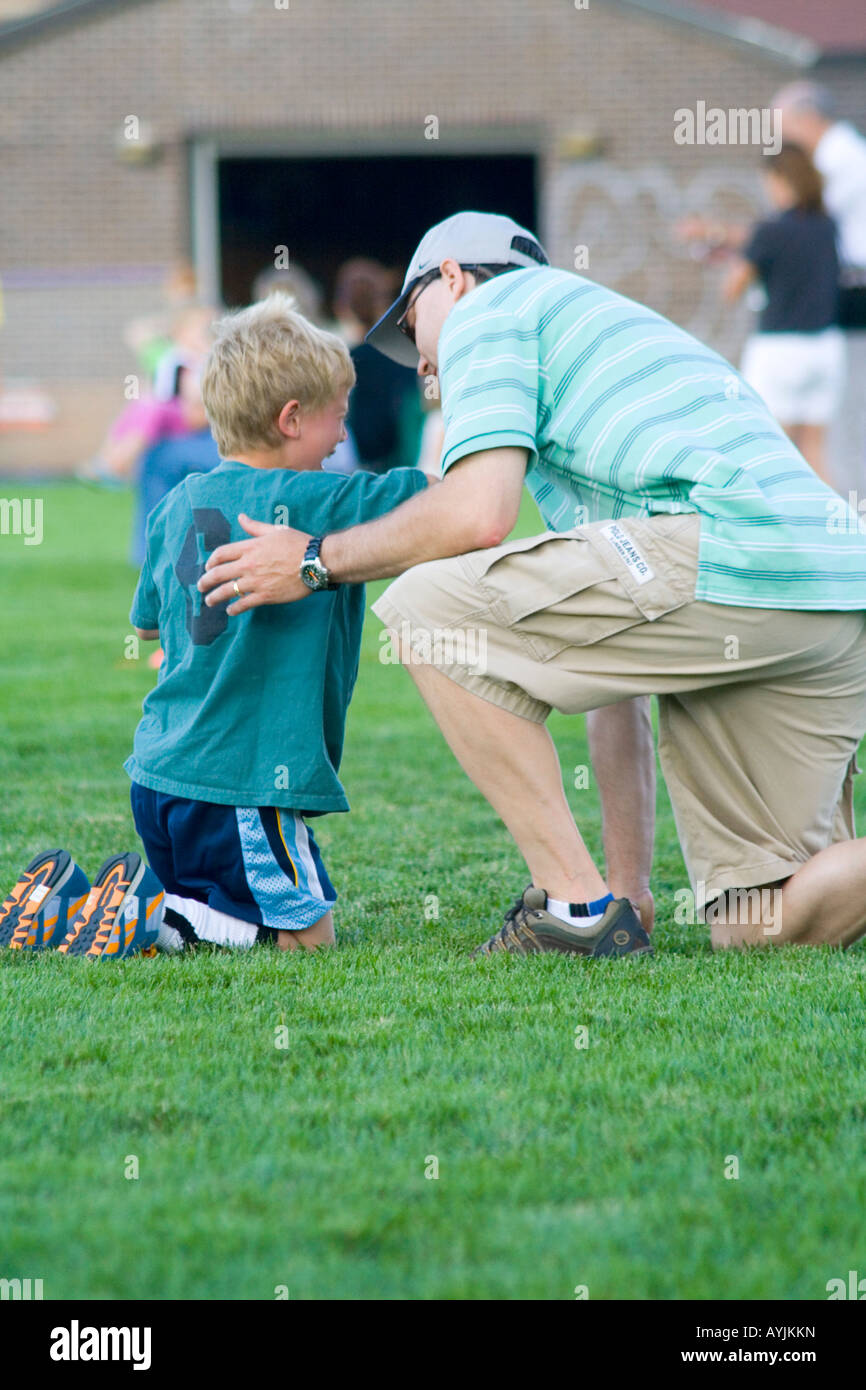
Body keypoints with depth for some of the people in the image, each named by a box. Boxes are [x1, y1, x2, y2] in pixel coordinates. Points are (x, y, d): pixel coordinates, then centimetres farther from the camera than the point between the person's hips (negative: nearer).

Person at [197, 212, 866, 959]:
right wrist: (629, 888, 33)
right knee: (758, 925, 13)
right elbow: (615, 668, 35)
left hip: (730, 553, -9)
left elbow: (477, 514, -7)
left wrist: (317, 559, 10)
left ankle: (575, 905, -4)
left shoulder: (485, 309, 13)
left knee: (426, 607, -2)